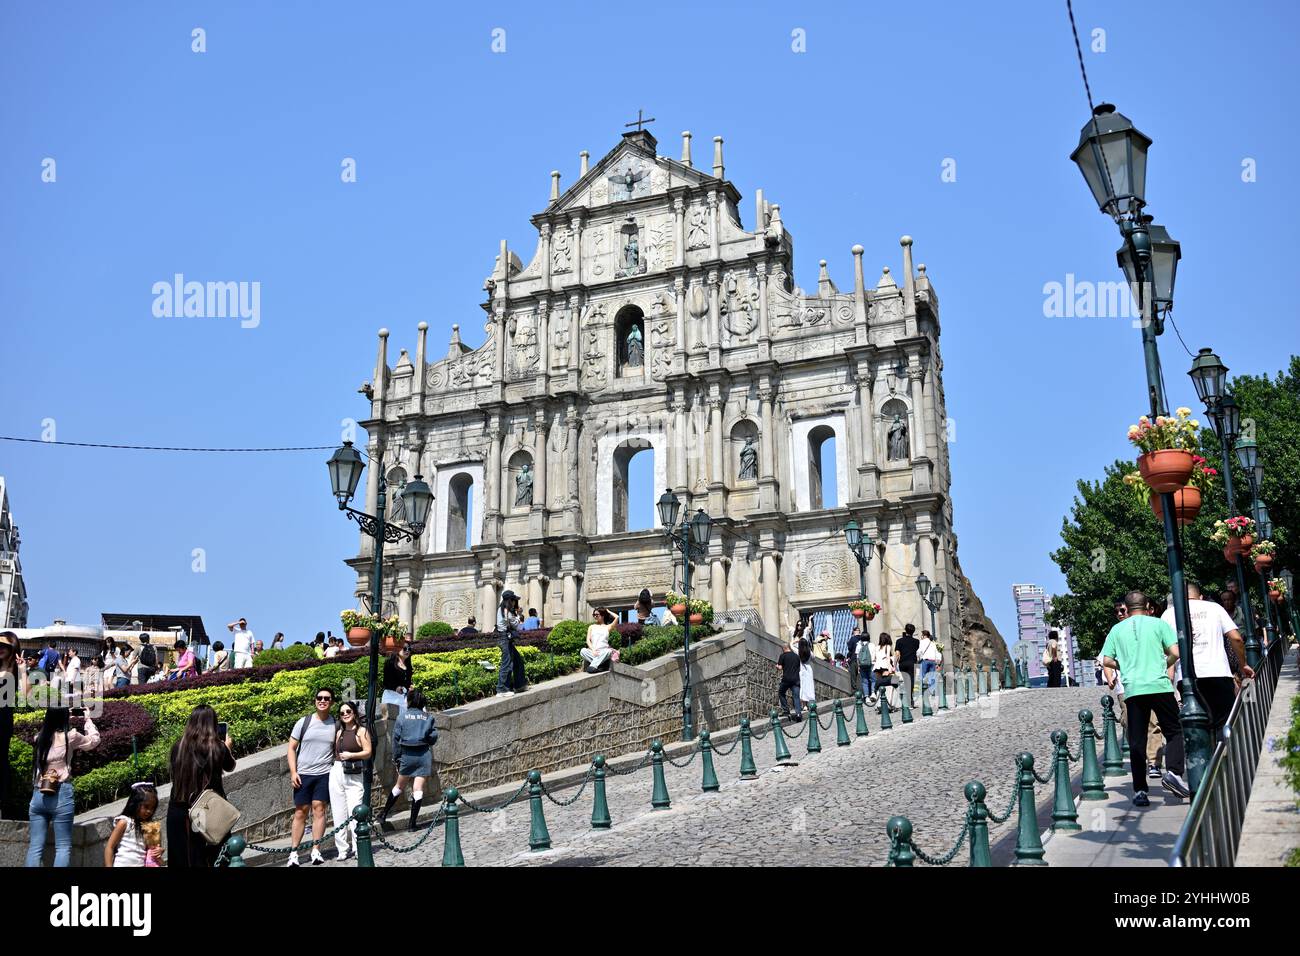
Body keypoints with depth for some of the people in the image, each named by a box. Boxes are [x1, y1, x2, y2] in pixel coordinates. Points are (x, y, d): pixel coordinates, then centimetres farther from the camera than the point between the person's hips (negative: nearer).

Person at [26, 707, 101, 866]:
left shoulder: (39, 738, 9)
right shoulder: (70, 736, -3)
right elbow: (94, 740, 14)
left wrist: (67, 721, 31)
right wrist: (87, 719, 26)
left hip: (38, 795, 5)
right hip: (60, 794, -5)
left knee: (35, 847, 4)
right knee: (63, 847, 0)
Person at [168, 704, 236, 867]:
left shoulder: (178, 747, -3)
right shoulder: (218, 747, -8)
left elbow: (174, 774, 14)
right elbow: (230, 767, 13)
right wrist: (228, 747, 33)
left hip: (179, 810, 2)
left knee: (181, 857, 10)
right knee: (214, 858, 9)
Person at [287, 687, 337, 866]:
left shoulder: (336, 724, 3)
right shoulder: (304, 722, 0)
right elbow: (292, 748, 3)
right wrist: (293, 772, -5)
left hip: (325, 774, 0)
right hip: (303, 774, 0)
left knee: (319, 809, -4)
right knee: (300, 812, 3)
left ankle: (316, 851, 0)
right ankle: (293, 853, 9)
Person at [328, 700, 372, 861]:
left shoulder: (361, 731, 1)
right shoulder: (339, 732, 15)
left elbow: (368, 752, -5)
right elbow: (335, 752, 16)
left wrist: (351, 755, -15)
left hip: (354, 776, -5)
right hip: (336, 774, 5)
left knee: (354, 813, -10)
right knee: (339, 813, 5)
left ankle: (359, 849, -3)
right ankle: (342, 849, 12)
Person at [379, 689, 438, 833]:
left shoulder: (402, 716, 1)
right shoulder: (428, 717, 3)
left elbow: (396, 739, 1)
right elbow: (433, 738, 3)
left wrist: (397, 758, 8)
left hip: (407, 755, 0)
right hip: (424, 755, 0)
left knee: (399, 786, 18)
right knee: (418, 789, 2)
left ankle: (383, 815, 23)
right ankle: (412, 823, 3)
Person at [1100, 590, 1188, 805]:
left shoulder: (1117, 629, 11)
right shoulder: (1158, 624, 5)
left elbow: (1107, 660, 7)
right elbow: (1175, 652, -3)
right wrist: (1165, 665, 16)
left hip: (1132, 689, 2)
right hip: (1159, 686, -2)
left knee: (1137, 741, 4)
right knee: (1174, 731, 10)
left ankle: (1139, 790, 2)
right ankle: (1173, 772, -11)